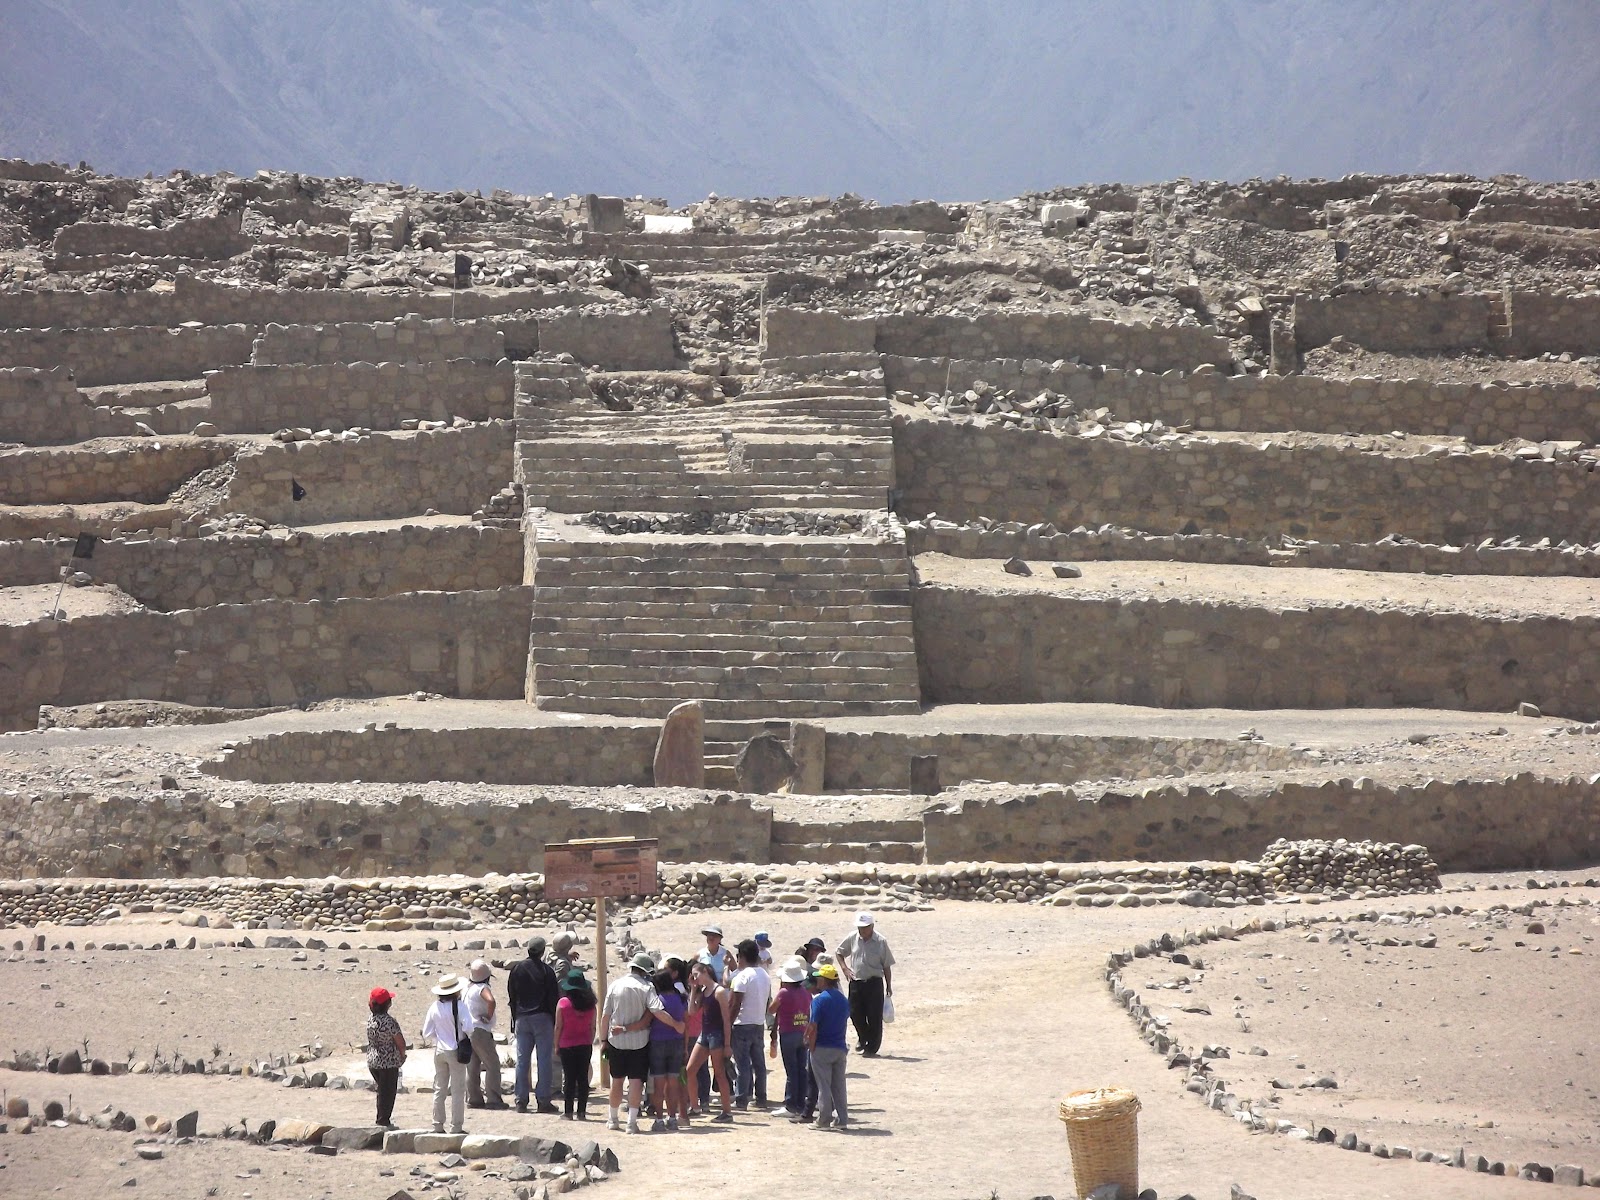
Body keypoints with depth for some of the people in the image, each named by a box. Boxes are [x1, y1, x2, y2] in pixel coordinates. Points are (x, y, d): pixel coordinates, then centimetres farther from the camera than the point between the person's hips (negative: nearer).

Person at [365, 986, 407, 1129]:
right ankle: (383, 1122, 11)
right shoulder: (389, 1022, -23)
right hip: (389, 1063, -7)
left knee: (382, 1091, 22)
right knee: (387, 1093, 6)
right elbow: (401, 1043, -13)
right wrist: (402, 1056, 4)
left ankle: (383, 1120, 30)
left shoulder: (370, 1018, -4)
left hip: (372, 1062, 7)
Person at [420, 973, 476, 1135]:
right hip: (456, 1051, -4)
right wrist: (469, 1038, -1)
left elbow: (427, 1032, 1)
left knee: (439, 1089, 12)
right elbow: (468, 1027, -22)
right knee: (458, 1090, 3)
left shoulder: (435, 1007, -2)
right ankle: (456, 1126, 3)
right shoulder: (459, 1006, -14)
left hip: (439, 1050, 4)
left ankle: (438, 1125, 15)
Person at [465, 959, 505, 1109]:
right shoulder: (483, 988, -16)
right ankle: (493, 1099, -9)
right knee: (492, 1064, -4)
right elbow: (491, 1001, -34)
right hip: (480, 1030, -8)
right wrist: (489, 1016, -19)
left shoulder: (467, 987, 7)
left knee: (472, 1066, 11)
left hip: (467, 1030, 8)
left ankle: (473, 1099, 12)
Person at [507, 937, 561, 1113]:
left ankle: (521, 1100, 5)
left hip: (522, 1018, 4)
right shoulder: (546, 970, -7)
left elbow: (511, 997, 9)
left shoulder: (517, 970, 5)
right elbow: (554, 998, -6)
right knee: (544, 1059, -1)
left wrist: (514, 1020, 14)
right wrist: (556, 1022, 0)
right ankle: (543, 1100, -4)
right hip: (542, 1018, -4)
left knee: (522, 1060, 6)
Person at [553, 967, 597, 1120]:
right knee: (583, 1078, 6)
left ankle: (568, 1112, 2)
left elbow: (558, 1027, -6)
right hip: (585, 1045, 2)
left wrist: (556, 1045, 3)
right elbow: (593, 1027, 4)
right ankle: (582, 1112, 6)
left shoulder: (563, 1003, -10)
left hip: (567, 1045, -2)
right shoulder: (590, 1004, -1)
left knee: (569, 1078, 2)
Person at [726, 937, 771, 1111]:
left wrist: (728, 1025, -10)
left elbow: (735, 1005, -16)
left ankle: (741, 1100, -4)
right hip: (759, 1024, 7)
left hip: (742, 1025, -7)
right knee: (759, 1063, 12)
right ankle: (761, 1098, 15)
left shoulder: (742, 976, -14)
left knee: (742, 1064, -4)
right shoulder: (765, 976, 9)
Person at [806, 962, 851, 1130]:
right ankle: (842, 1120, 10)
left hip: (822, 1048, -6)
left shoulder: (820, 1000, -13)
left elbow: (813, 1028, -15)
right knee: (839, 1085, 10)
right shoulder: (844, 1000, 8)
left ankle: (824, 1120, 1)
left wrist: (811, 1048, -9)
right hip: (840, 1047, 6)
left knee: (823, 1085, 0)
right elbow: (845, 1021, 12)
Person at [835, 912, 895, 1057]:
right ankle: (863, 1037, 34)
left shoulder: (880, 942, -6)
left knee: (874, 1017, -2)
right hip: (856, 982, 3)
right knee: (855, 1013, 5)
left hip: (874, 983, -3)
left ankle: (871, 1048, 8)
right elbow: (839, 953, 16)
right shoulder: (852, 939, 1)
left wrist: (889, 986, 1)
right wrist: (845, 969, 1)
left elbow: (886, 966, 1)